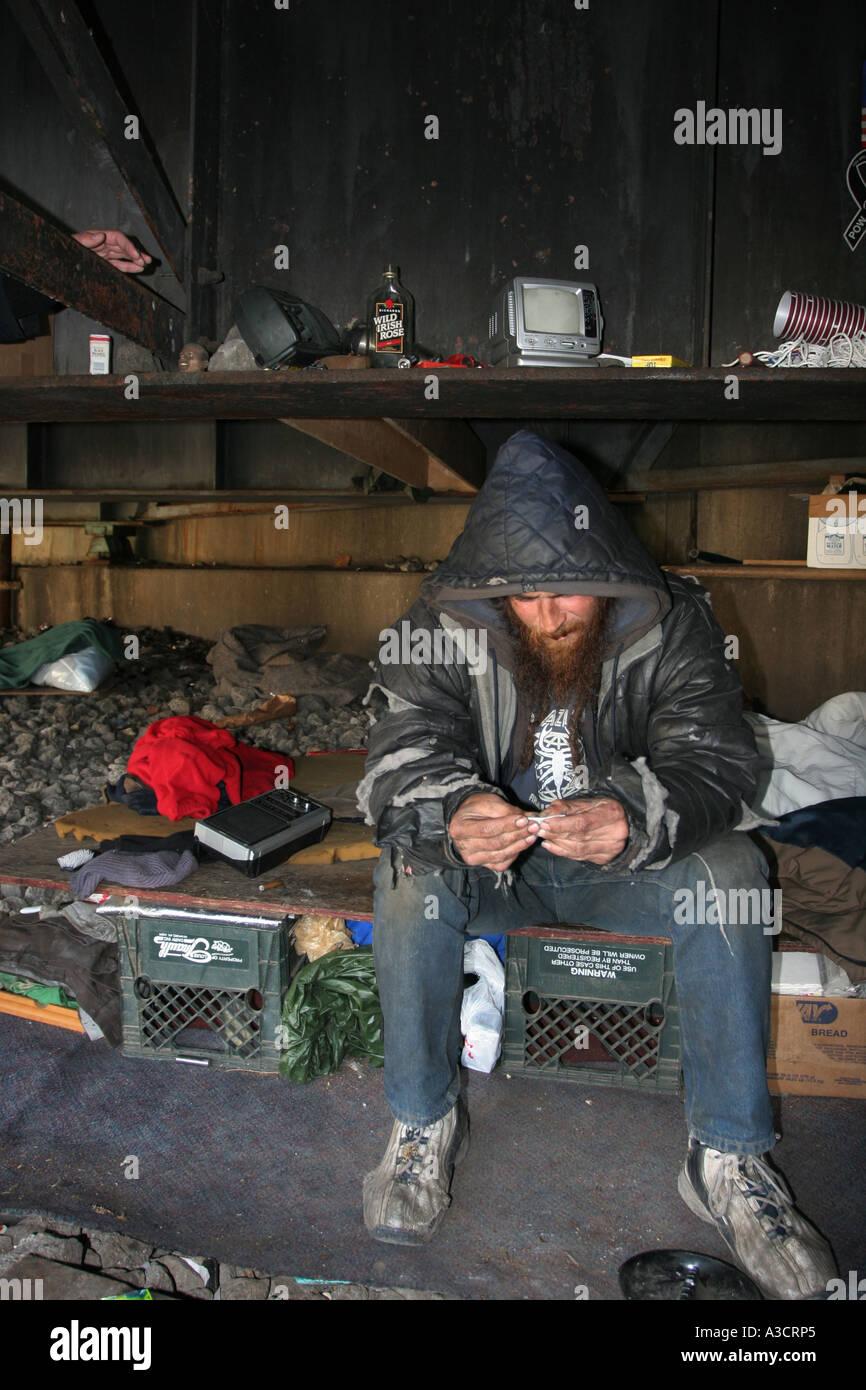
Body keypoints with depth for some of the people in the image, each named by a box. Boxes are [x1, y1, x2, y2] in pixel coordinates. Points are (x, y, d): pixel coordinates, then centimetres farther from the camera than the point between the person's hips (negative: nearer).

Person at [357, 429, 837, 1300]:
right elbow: (403, 754, -22)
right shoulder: (443, 625, -15)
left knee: (730, 872, -26)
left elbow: (713, 761, -22)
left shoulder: (670, 622, -15)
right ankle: (423, 1122, -10)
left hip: (619, 862, 1)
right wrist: (449, 816, -47)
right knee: (409, 869, -30)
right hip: (488, 860, 0)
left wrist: (635, 819, -46)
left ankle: (728, 1160, -12)